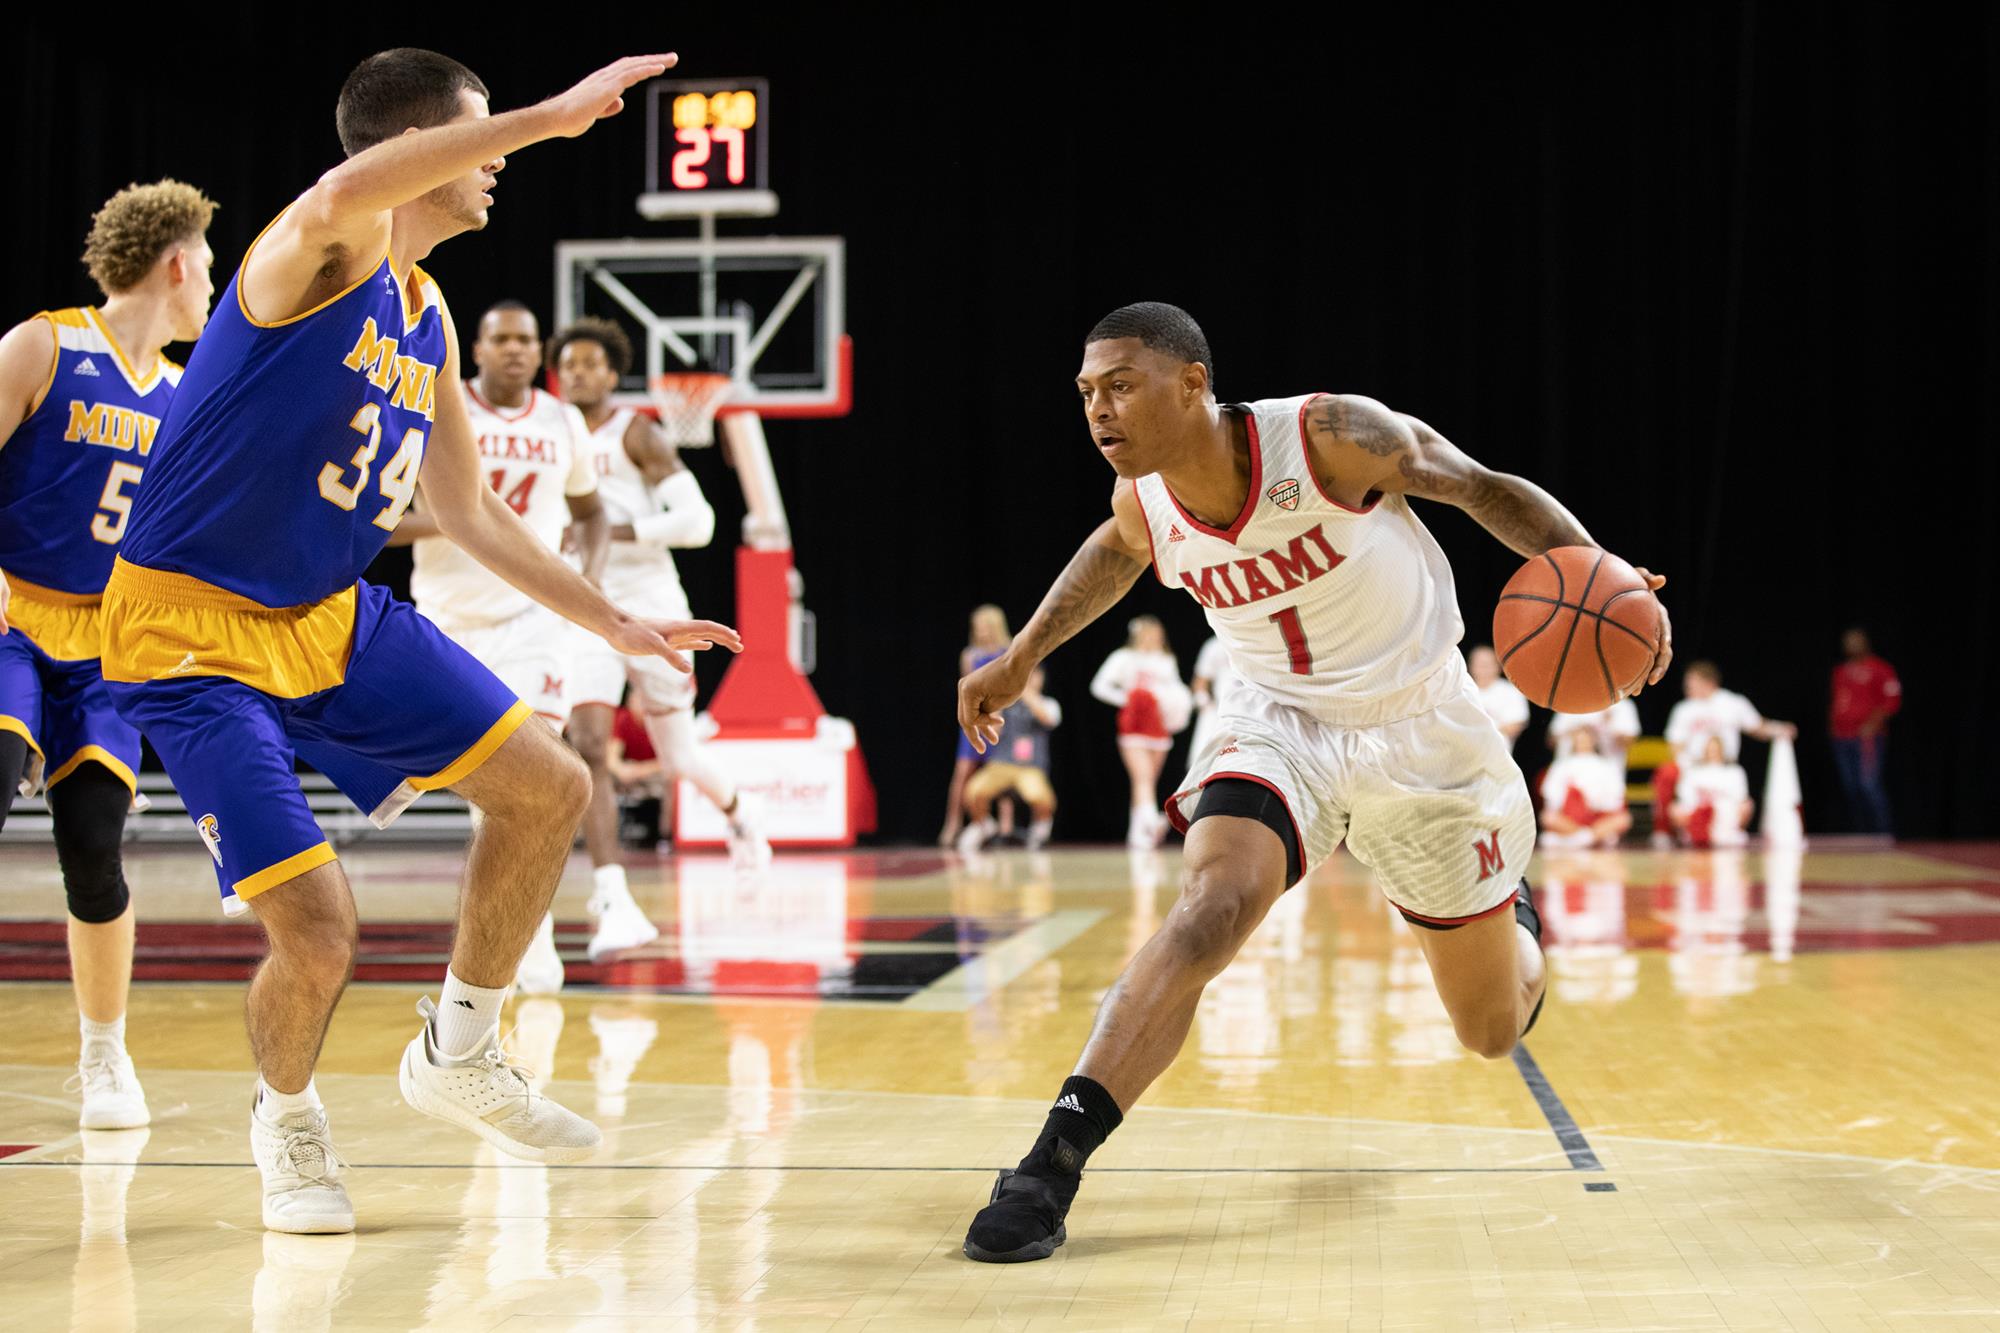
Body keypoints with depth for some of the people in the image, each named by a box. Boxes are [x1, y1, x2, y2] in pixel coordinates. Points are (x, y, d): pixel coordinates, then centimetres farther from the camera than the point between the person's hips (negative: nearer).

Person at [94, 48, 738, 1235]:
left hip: (333, 615, 9)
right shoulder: (322, 251, -17)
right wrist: (552, 114, -43)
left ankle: (458, 1054, 23)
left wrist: (615, 622, 18)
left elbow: (471, 511, 19)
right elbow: (341, 194, -44)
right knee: (318, 930, -15)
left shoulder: (429, 320, 9)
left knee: (552, 788, 4)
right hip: (192, 634, -8)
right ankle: (287, 1115, 20)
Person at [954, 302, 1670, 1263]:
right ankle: (1052, 1165, -32)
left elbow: (1483, 488, -15)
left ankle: (1512, 922, 49)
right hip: (1280, 724, 2)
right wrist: (1020, 660, 19)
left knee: (1495, 1032, 10)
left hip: (1419, 730, -1)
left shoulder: (1331, 437, -26)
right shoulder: (1147, 507, -11)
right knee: (1213, 905, -31)